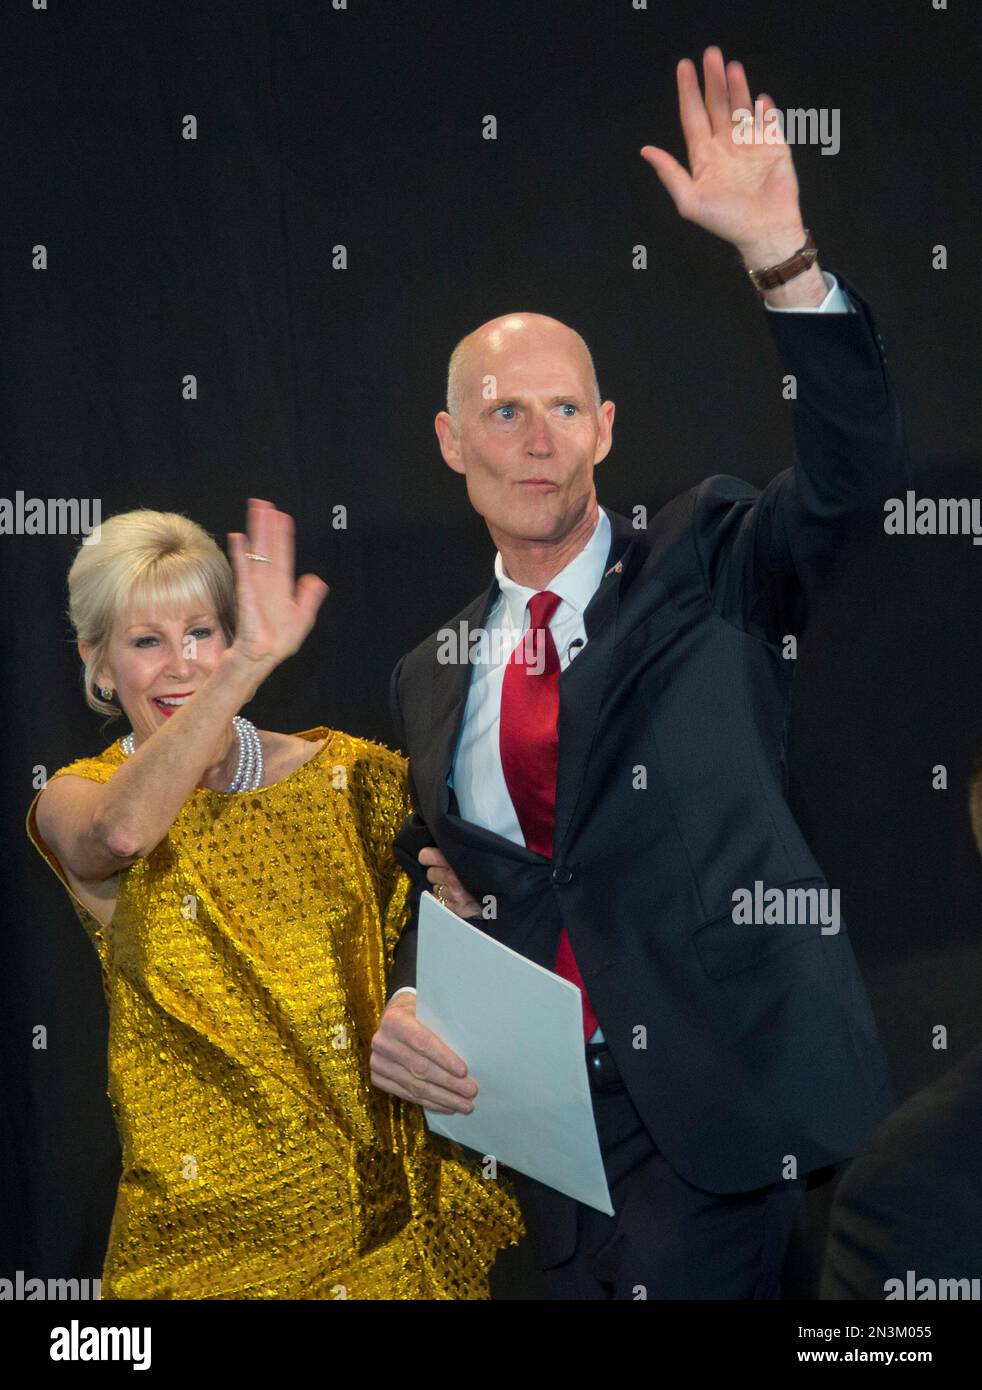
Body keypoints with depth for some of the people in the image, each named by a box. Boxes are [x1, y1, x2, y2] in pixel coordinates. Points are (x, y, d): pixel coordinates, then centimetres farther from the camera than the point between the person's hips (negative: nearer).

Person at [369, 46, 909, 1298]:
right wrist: (403, 1007, -3)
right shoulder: (431, 678, 12)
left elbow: (856, 474, -16)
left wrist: (780, 253, -28)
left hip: (716, 1099, -4)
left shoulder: (707, 566, 1)